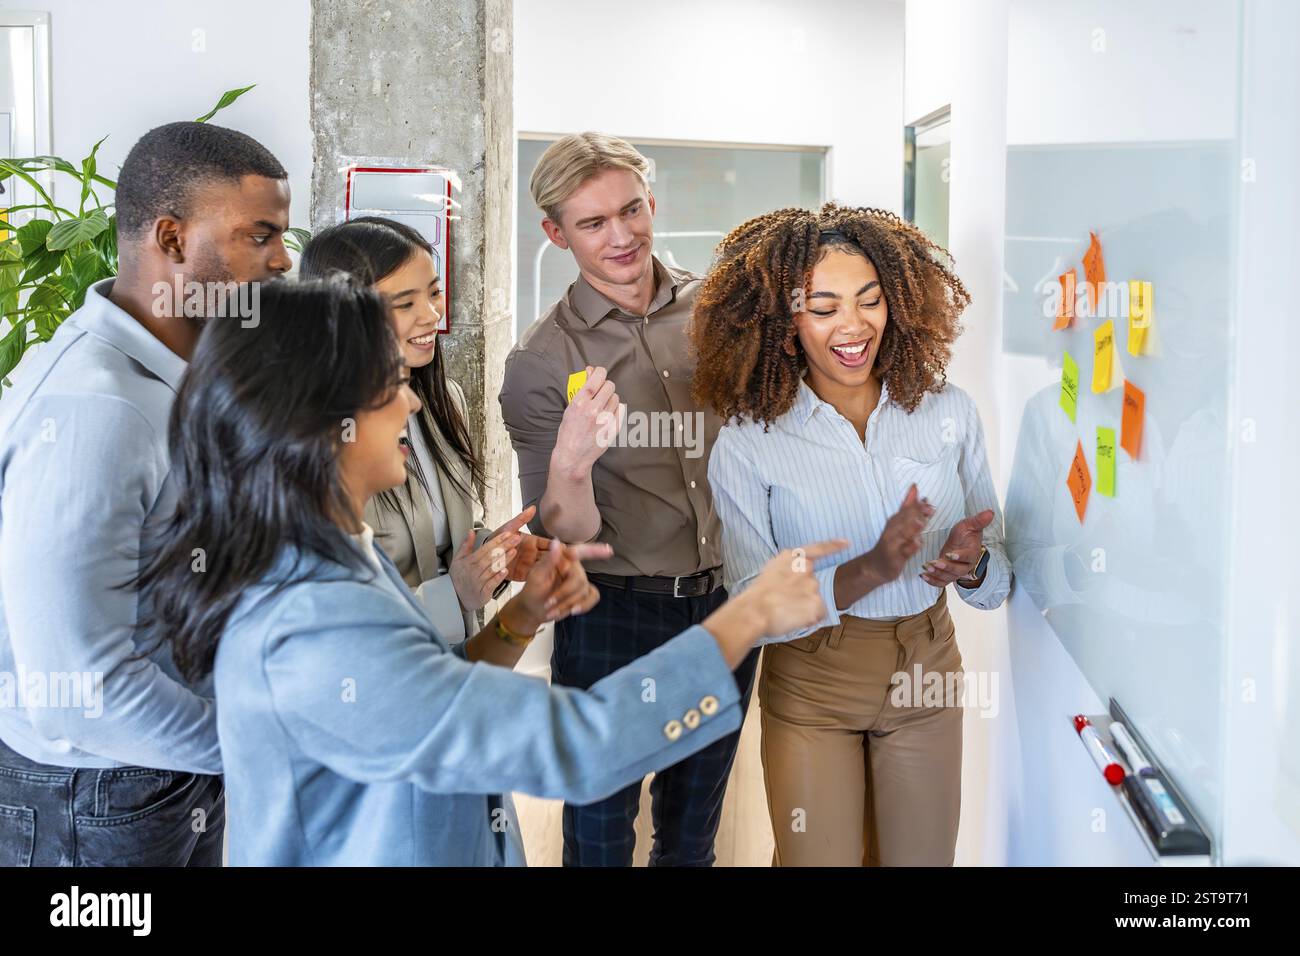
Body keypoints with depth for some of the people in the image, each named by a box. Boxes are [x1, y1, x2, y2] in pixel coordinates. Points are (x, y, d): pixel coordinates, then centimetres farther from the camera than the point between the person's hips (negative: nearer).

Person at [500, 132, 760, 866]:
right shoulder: (540, 363, -13)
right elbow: (564, 537, -13)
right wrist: (570, 465, -34)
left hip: (728, 603, 3)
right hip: (612, 619, -3)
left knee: (695, 828, 24)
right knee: (601, 830, 17)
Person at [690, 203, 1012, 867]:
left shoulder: (949, 413, -6)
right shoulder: (748, 445, -14)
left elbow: (999, 575, 1)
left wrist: (970, 565, -24)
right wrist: (868, 571, -31)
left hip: (927, 677, 3)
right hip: (811, 688, -2)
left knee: (923, 857, 17)